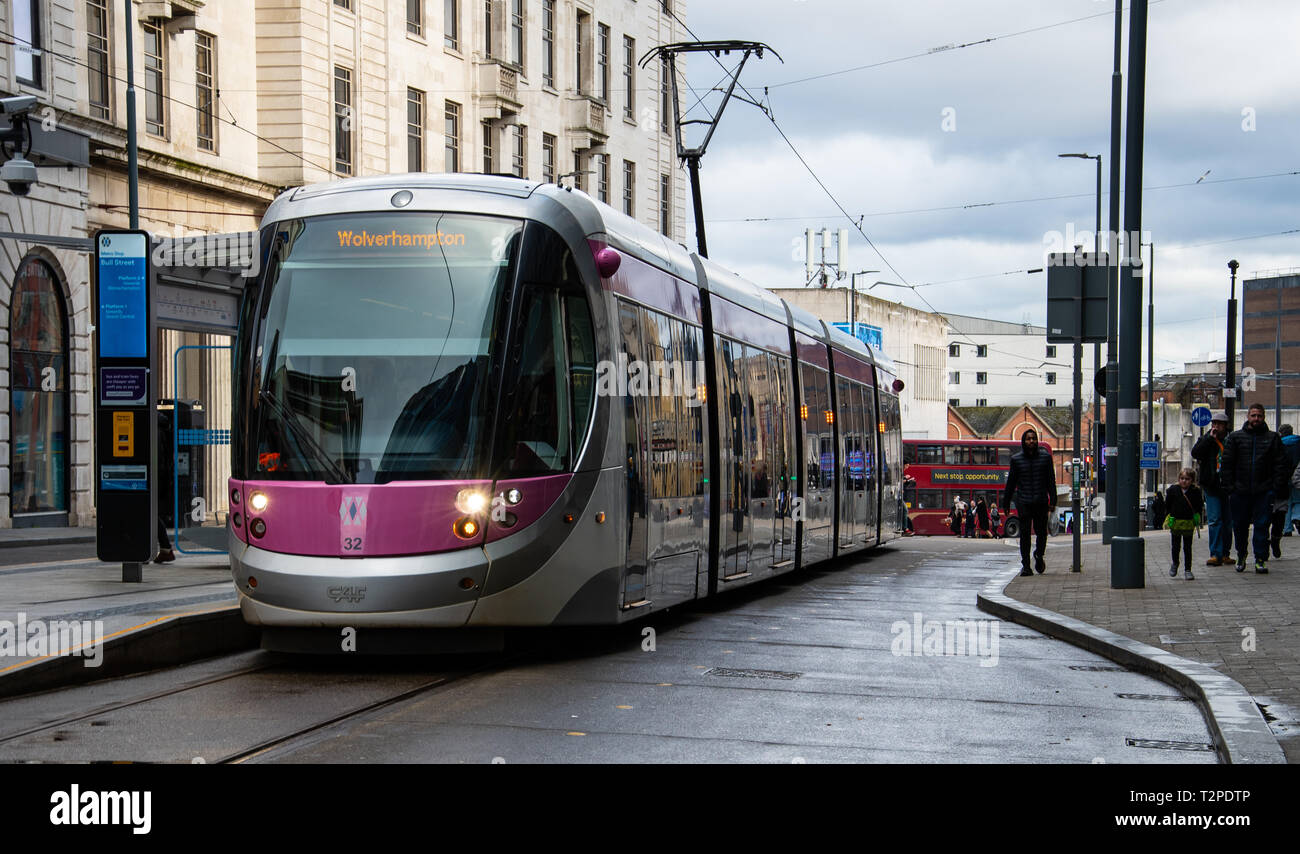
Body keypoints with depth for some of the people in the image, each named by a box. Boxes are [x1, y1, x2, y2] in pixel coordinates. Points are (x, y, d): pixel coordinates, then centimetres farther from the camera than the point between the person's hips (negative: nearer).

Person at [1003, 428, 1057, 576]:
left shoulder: (1045, 457, 4)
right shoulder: (1016, 459, 3)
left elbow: (1051, 481, 6)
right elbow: (1011, 482, 9)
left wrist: (1053, 501, 1)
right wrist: (1006, 502, 10)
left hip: (1041, 502, 1)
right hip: (1023, 502, -1)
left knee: (1042, 531, 2)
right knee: (1024, 533, -3)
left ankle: (1039, 555, 29)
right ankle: (1025, 565, 1)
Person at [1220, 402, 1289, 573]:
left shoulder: (1272, 438, 6)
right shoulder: (1235, 437, 7)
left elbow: (1280, 464, 4)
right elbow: (1227, 463, 6)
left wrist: (1276, 488, -5)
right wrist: (1229, 487, -2)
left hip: (1263, 490, -1)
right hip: (1240, 489, 1)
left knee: (1262, 525, -3)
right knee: (1239, 526, 8)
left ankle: (1260, 559, 2)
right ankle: (1241, 556, 24)